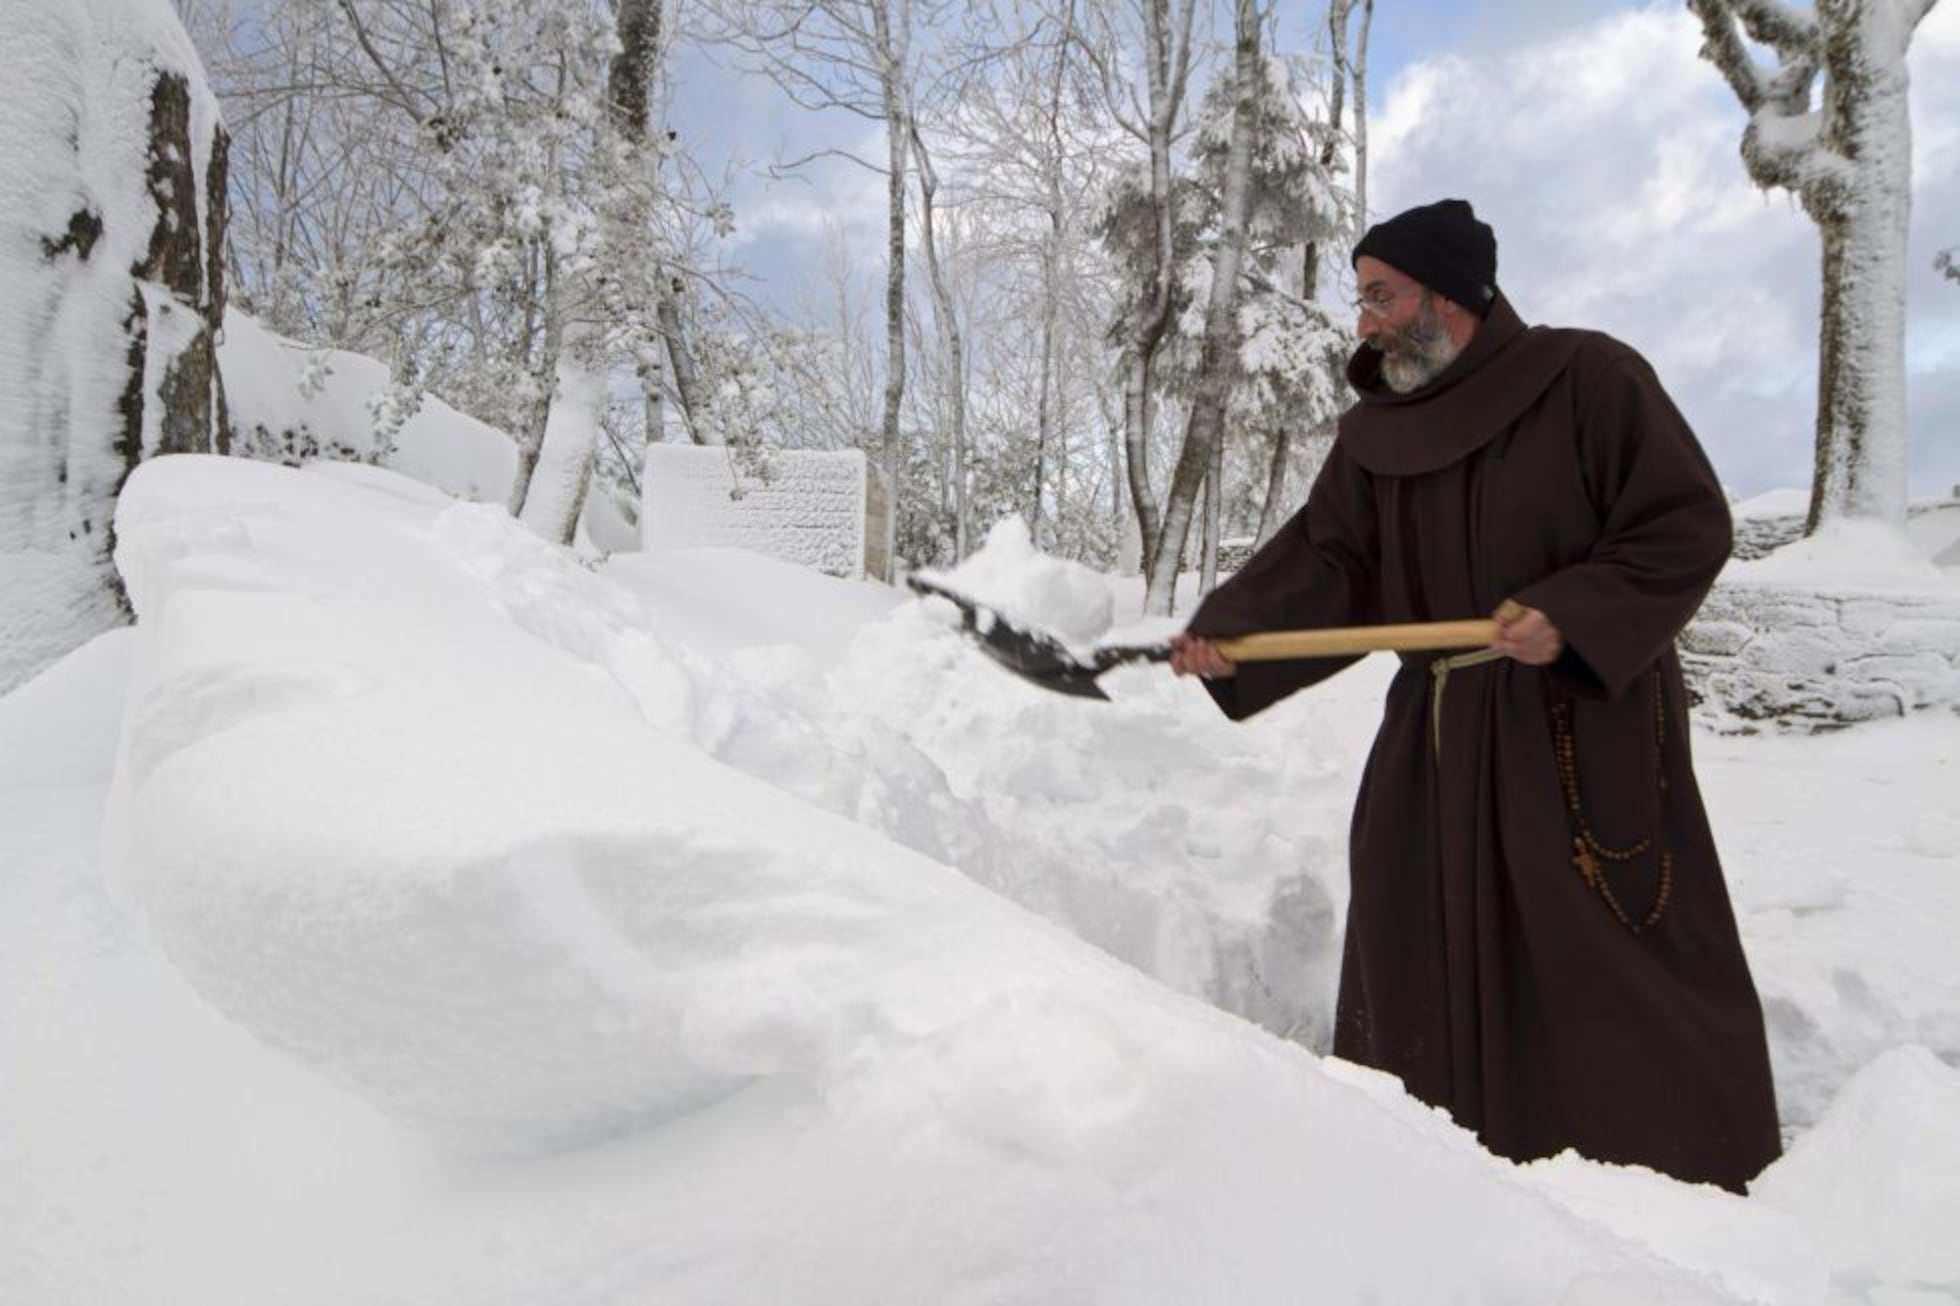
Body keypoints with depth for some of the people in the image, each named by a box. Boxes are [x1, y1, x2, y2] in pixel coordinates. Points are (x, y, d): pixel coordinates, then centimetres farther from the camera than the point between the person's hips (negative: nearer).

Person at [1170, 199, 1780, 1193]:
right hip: (1438, 734, 5)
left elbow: (1688, 525, -9)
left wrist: (1572, 615, -23)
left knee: (1618, 964, -1)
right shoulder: (1374, 430, 8)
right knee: (1420, 945, 11)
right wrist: (1228, 637, -17)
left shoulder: (1589, 377, -7)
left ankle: (1697, 1172, 20)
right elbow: (1327, 561, -2)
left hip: (1586, 724, -5)